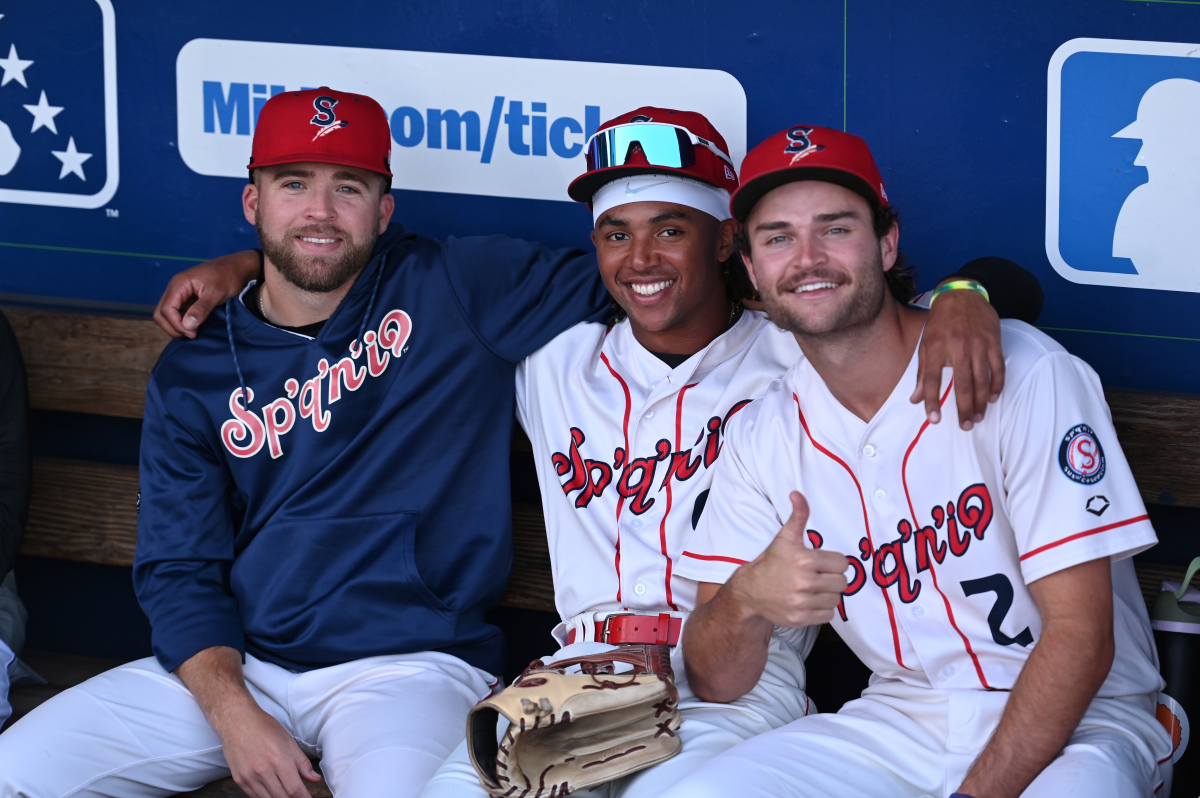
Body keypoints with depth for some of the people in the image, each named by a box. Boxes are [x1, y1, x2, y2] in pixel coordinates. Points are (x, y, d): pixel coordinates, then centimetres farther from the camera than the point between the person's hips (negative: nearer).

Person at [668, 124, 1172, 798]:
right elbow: (715, 684, 1)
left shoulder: (1026, 376, -12)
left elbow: (1081, 638, -14)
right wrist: (746, 599, -22)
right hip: (903, 715, 4)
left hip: (1075, 722, -4)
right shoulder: (762, 435, 3)